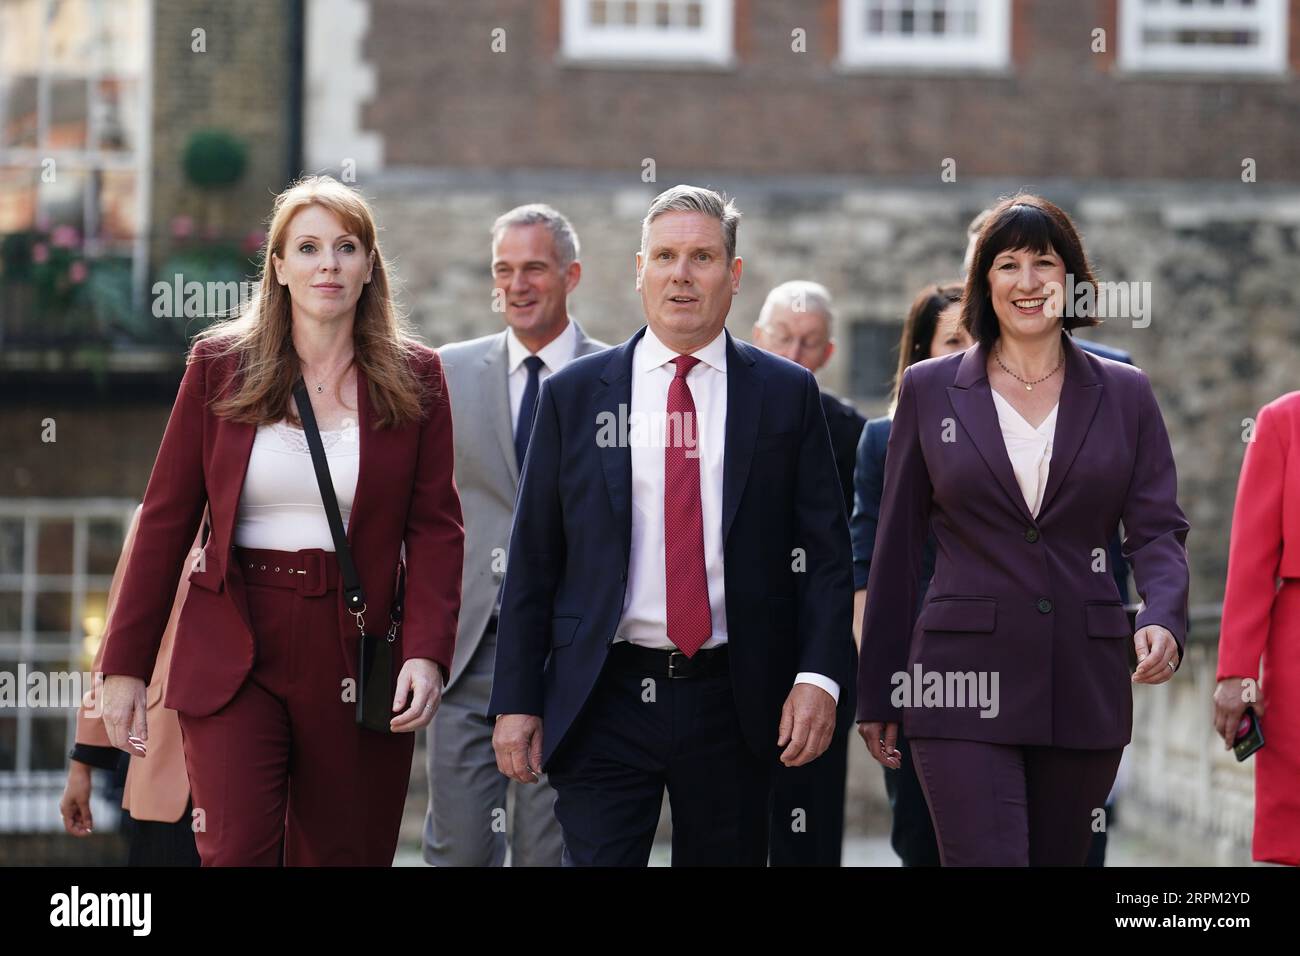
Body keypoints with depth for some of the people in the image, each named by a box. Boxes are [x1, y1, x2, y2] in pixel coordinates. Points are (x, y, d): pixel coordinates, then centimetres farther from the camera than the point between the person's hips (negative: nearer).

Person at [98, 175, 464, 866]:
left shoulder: (413, 380, 5)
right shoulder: (220, 365, 3)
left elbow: (435, 527, 1)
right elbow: (166, 517, 4)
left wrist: (426, 653, -13)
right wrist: (125, 665, 1)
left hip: (357, 651, 1)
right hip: (233, 654, -1)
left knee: (344, 854, 5)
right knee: (236, 853, -12)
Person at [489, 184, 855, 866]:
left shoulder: (787, 395, 5)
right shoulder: (573, 395, 6)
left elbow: (825, 551, 3)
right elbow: (532, 560, 6)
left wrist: (819, 676, -10)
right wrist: (516, 702, 1)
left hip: (732, 705, 1)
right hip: (604, 700, -1)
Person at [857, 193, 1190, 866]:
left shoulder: (1124, 394, 8)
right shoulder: (929, 390, 6)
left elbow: (1158, 529, 4)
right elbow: (896, 548, 8)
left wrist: (1163, 619, -18)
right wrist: (877, 693, 6)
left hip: (1085, 684, 2)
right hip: (965, 681, -2)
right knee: (987, 858, -14)